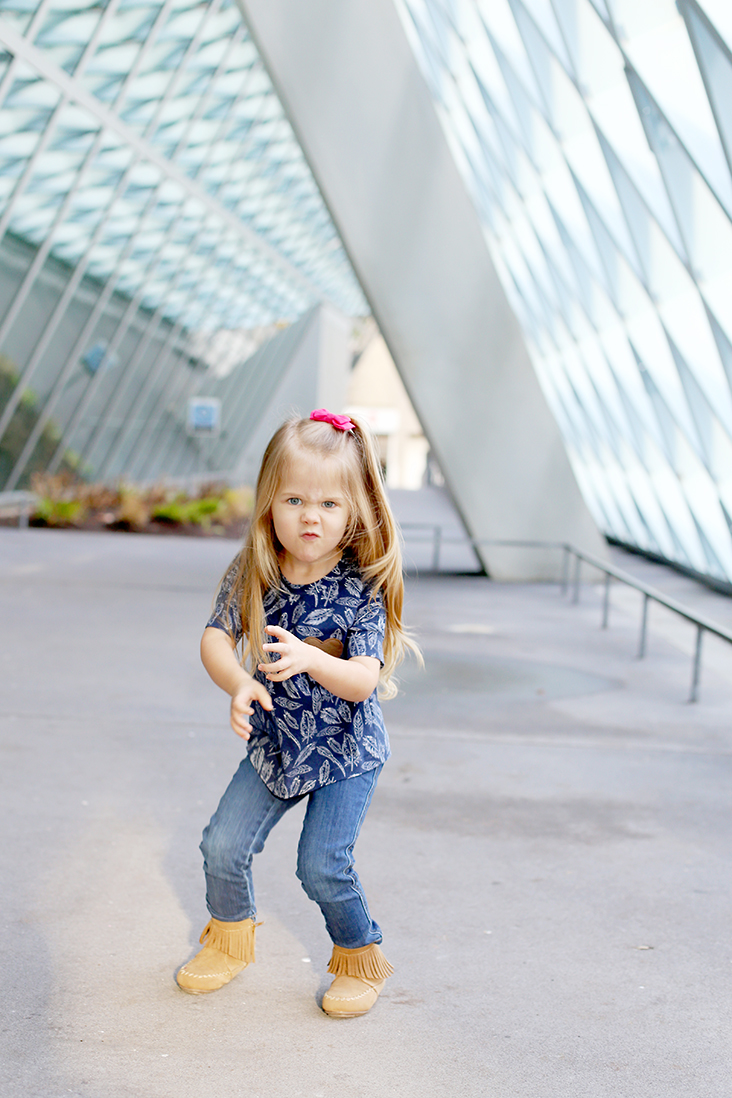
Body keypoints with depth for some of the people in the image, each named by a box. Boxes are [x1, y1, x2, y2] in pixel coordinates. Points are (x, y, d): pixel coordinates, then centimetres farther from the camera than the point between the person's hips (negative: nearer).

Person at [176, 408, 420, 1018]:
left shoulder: (363, 586, -20)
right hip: (274, 742, 4)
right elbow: (215, 638, -12)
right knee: (223, 846, 4)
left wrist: (311, 660, -46)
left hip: (346, 752, -4)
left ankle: (362, 958, 18)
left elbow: (365, 678, -26)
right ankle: (231, 940, 33)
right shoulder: (251, 574, -9)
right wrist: (239, 683, -33)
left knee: (321, 864, -10)